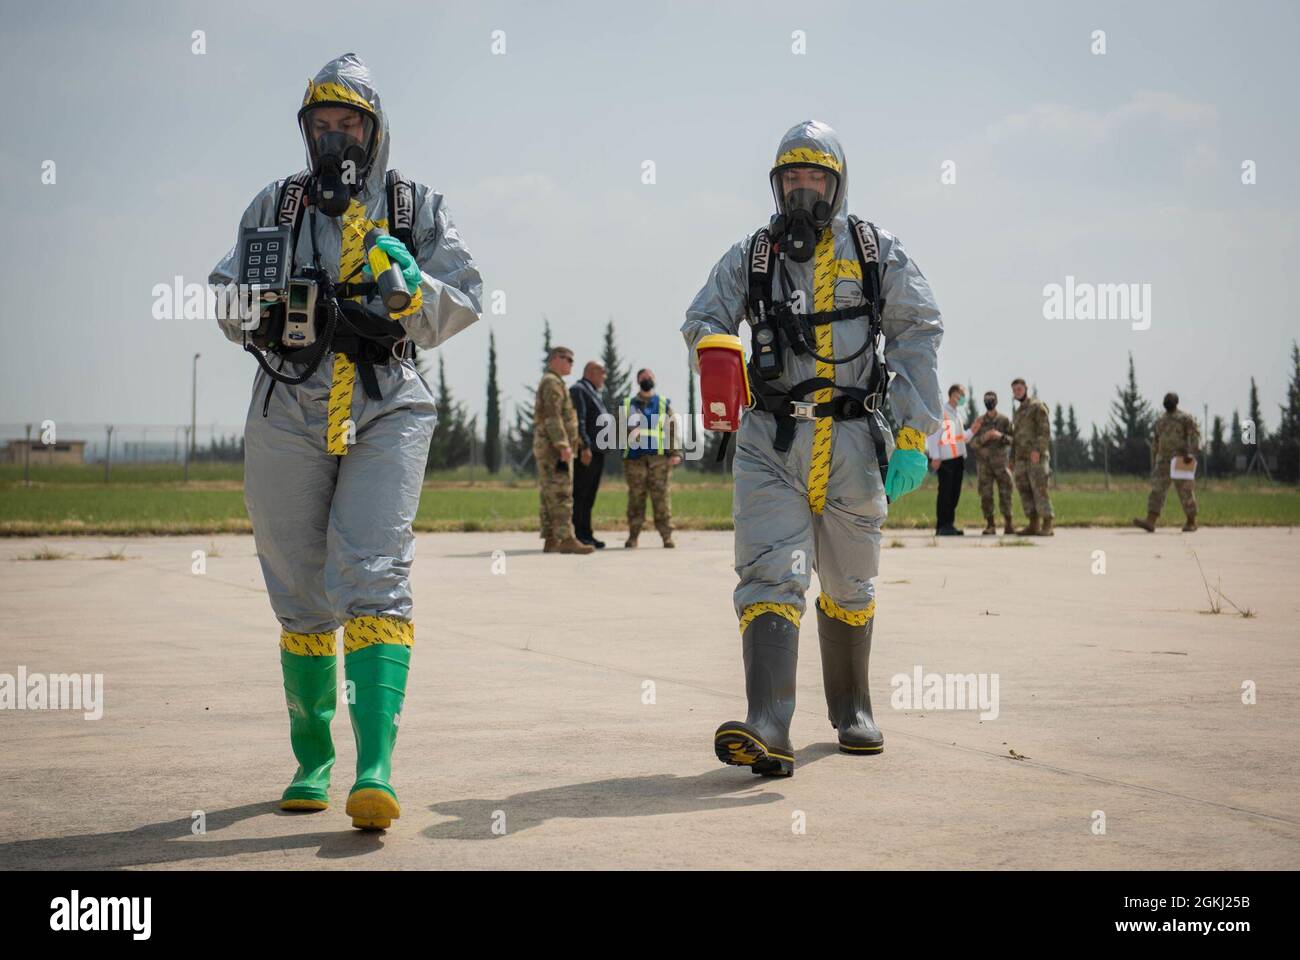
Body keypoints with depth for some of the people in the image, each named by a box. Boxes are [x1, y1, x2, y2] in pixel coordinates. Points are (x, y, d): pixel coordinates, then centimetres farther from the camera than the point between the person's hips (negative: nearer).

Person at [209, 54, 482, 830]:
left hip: (388, 414, -2)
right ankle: (313, 760, 22)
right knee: (303, 598, 7)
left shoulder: (418, 208, 11)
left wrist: (414, 284, -14)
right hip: (290, 413, 2)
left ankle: (377, 769, -25)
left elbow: (465, 302, 4)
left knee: (374, 580, -17)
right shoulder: (275, 206, 14)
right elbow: (228, 301, 9)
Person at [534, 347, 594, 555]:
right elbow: (553, 416, -21)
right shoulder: (552, 382, -11)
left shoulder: (551, 383, 22)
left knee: (549, 495, 7)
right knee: (561, 494, -13)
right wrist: (564, 446, -25)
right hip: (555, 447, -10)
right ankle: (567, 540, -17)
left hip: (546, 449, 10)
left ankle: (550, 540, 6)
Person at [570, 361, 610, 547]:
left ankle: (586, 535, 11)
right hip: (585, 452, -10)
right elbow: (578, 421, -17)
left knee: (589, 497, 9)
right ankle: (578, 536, -10)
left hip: (597, 451, 10)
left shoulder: (593, 393, 23)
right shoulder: (578, 390, -7)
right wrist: (585, 447, -24)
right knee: (580, 495, -9)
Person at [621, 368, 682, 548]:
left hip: (659, 458, -1)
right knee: (635, 498, 0)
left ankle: (667, 536, -4)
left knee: (662, 497, -6)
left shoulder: (664, 404, 14)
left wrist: (675, 453, -3)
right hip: (635, 458, 1)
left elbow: (673, 430, 8)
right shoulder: (628, 405, 17)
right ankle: (633, 536, 5)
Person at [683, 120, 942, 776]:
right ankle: (768, 732, -26)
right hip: (771, 444, 0)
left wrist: (913, 439, -7)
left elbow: (918, 340, 2)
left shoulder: (879, 254, 7)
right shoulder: (750, 258, 10)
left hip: (851, 444, 1)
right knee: (771, 576, -15)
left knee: (849, 587, 14)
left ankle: (851, 708, 34)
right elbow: (703, 321, 5)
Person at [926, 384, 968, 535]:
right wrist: (935, 457, -17)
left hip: (958, 458, 8)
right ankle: (942, 527, -3)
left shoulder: (958, 413, 18)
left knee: (955, 493, 8)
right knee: (945, 492, -7)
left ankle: (949, 524, 14)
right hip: (945, 459, -8)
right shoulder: (941, 411, -6)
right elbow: (932, 435, -11)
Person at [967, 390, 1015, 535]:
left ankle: (1008, 525, -2)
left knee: (1005, 494, -5)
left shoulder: (1004, 420, 3)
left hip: (1001, 463, -1)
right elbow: (972, 443, 1)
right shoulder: (979, 421, 6)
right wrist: (984, 437, -18)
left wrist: (1001, 436, -20)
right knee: (986, 495, -2)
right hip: (984, 464, 1)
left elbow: (1013, 440, 0)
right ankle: (990, 526, 2)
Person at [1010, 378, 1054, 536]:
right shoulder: (1019, 412, 23)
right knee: (1025, 490, 2)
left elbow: (1045, 429, -14)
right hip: (1022, 457, 8)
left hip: (1036, 456, -8)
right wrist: (1012, 459, 17)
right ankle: (1034, 525, 3)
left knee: (1040, 488, -14)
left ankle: (1047, 526, -15)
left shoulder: (1037, 406, -3)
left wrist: (1037, 450, -26)